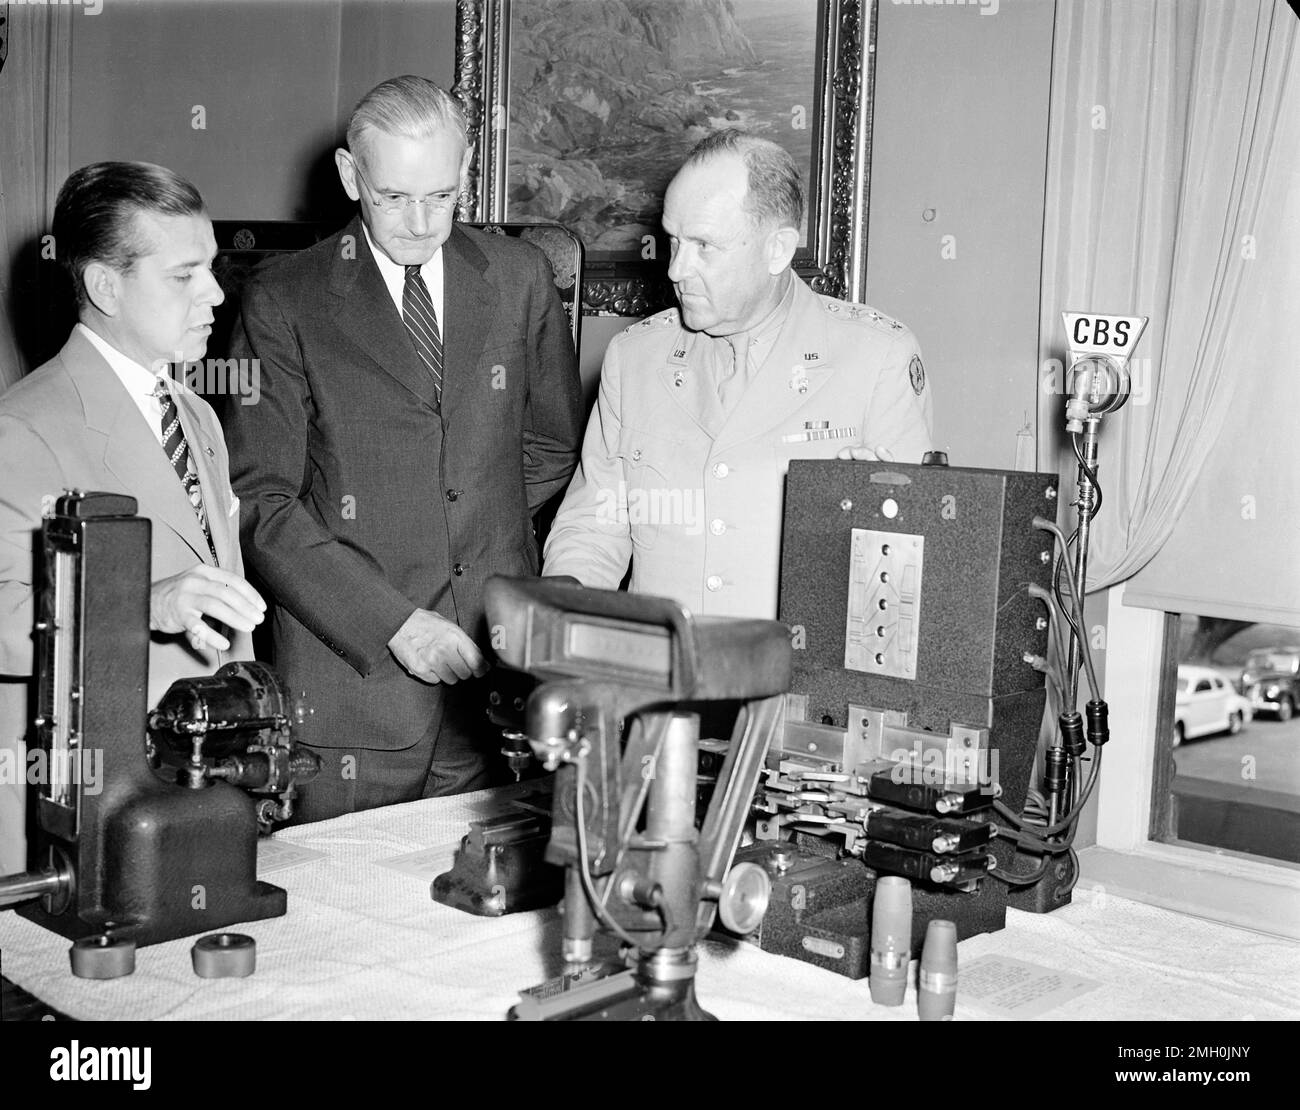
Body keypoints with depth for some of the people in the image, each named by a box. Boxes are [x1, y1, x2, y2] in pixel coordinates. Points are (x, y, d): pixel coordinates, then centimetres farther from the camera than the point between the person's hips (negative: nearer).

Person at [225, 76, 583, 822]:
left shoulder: (521, 279, 7)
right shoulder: (285, 301, -3)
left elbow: (553, 447, 19)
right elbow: (260, 500, -8)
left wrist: (474, 534, 7)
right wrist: (390, 619, -16)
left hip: (498, 662, 3)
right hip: (350, 669, -2)